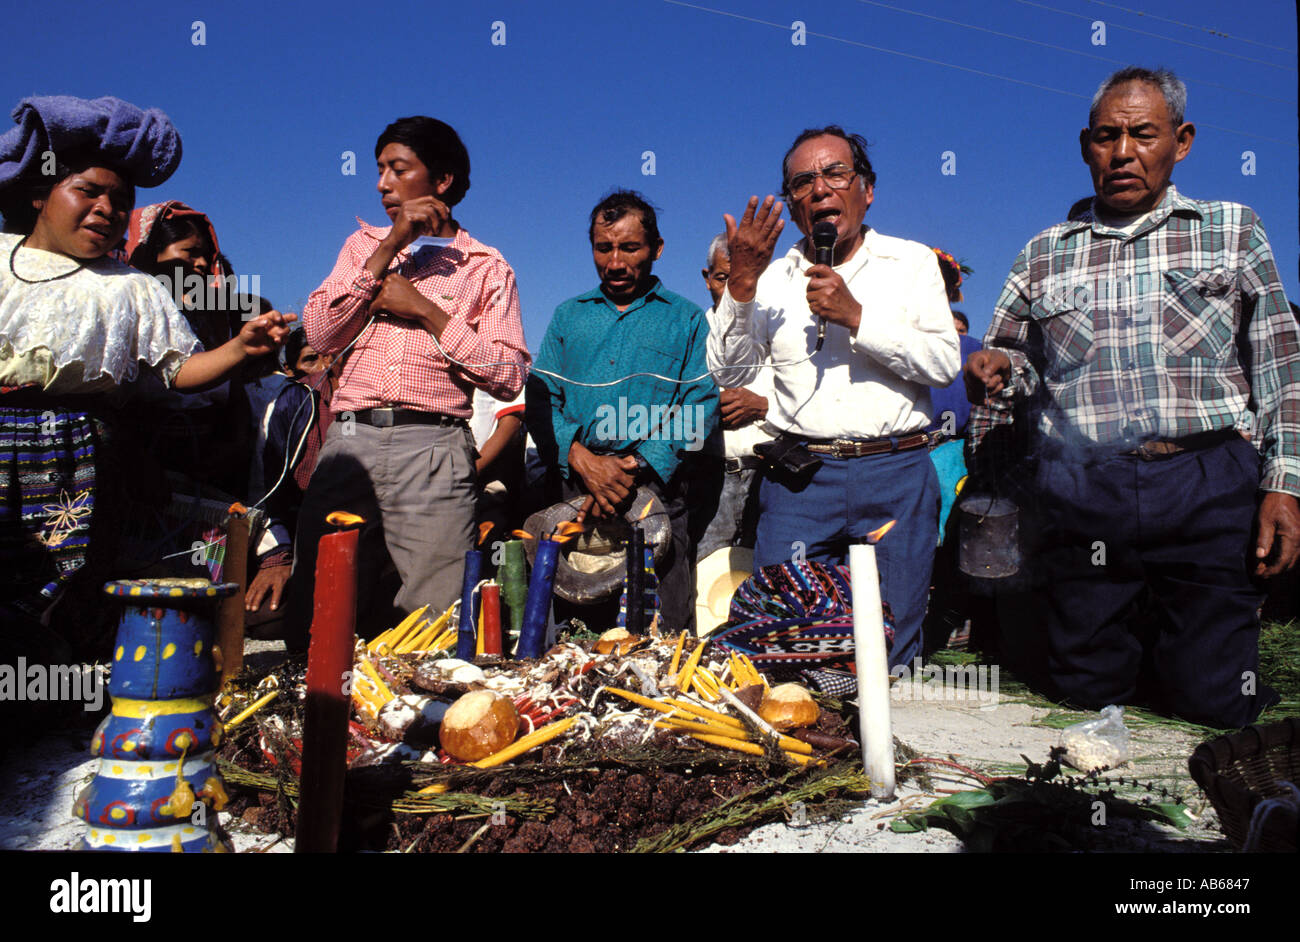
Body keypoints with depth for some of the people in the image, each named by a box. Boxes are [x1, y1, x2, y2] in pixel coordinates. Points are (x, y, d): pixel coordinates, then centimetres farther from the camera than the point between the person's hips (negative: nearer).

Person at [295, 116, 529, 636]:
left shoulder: (486, 267, 11)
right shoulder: (364, 245, 21)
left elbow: (510, 377, 0)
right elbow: (320, 334, 4)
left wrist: (427, 310, -5)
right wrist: (391, 247, -1)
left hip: (432, 445, -3)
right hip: (349, 440, 3)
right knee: (317, 614, 3)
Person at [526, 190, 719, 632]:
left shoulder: (686, 319, 12)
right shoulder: (568, 315, 20)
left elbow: (701, 405, 0)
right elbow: (539, 398, 9)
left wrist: (637, 466, -13)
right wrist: (583, 461, -9)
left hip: (655, 484, -2)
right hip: (572, 486, 2)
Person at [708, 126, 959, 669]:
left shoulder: (912, 262, 10)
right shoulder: (773, 278, 12)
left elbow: (944, 364, -3)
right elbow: (729, 374, 3)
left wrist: (856, 317, -12)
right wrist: (740, 282, -8)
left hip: (895, 478, 0)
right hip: (799, 479, 1)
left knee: (889, 650, 5)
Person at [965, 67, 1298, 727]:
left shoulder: (1232, 231, 13)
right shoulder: (1044, 254, 15)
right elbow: (1007, 355, 24)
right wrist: (995, 368, -1)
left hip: (1208, 492, -1)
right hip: (1082, 497, 1)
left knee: (1212, 703, -2)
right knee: (1085, 693, 5)